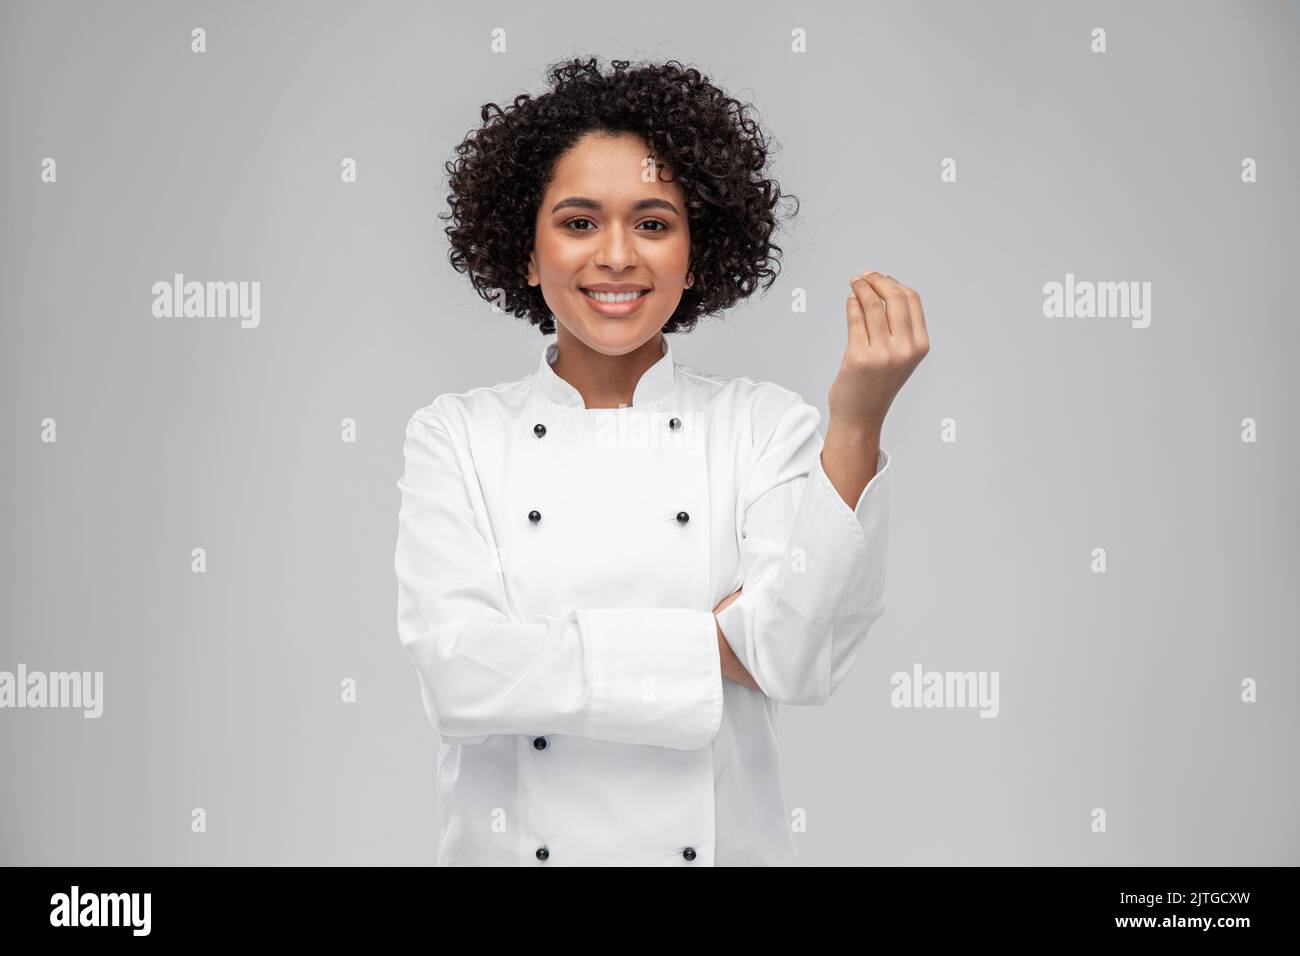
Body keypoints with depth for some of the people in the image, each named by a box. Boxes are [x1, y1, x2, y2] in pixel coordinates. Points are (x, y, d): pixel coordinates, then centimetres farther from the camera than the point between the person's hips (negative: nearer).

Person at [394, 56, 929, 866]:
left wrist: (857, 423, -26)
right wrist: (714, 646, -16)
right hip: (512, 843, 0)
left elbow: (802, 661, -18)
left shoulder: (767, 427, -4)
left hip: (726, 842, 0)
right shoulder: (454, 435, -4)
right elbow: (458, 670, -17)